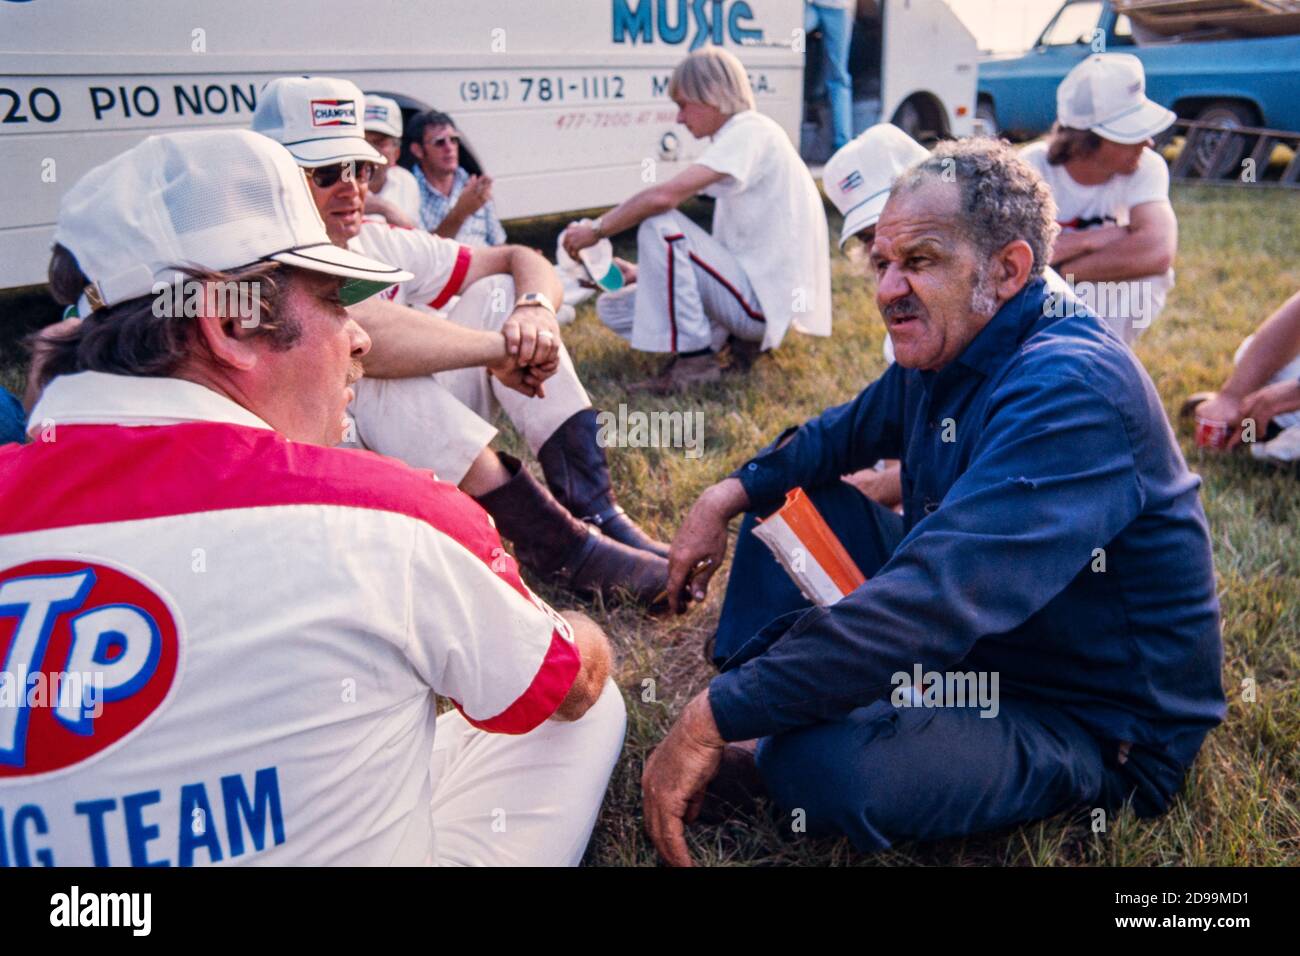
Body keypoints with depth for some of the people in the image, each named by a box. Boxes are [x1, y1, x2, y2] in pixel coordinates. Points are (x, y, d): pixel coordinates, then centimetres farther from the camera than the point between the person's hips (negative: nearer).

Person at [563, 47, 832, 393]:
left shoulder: (750, 131, -13)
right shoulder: (741, 138, 18)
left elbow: (663, 196, -26)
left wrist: (596, 230, -13)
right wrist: (644, 271, 10)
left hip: (767, 298, -10)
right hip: (755, 291, 10)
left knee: (659, 223, -22)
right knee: (612, 308, 6)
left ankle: (694, 359, -17)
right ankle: (732, 336, 2)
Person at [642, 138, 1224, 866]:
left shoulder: (1068, 391, -30)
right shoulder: (944, 350, -1)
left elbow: (937, 597, -40)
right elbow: (845, 434, 17)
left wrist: (715, 718, -37)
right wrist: (730, 495, -2)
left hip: (1094, 725, -9)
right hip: (967, 645, 9)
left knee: (823, 770, -35)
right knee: (794, 497, 9)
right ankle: (761, 735, 1)